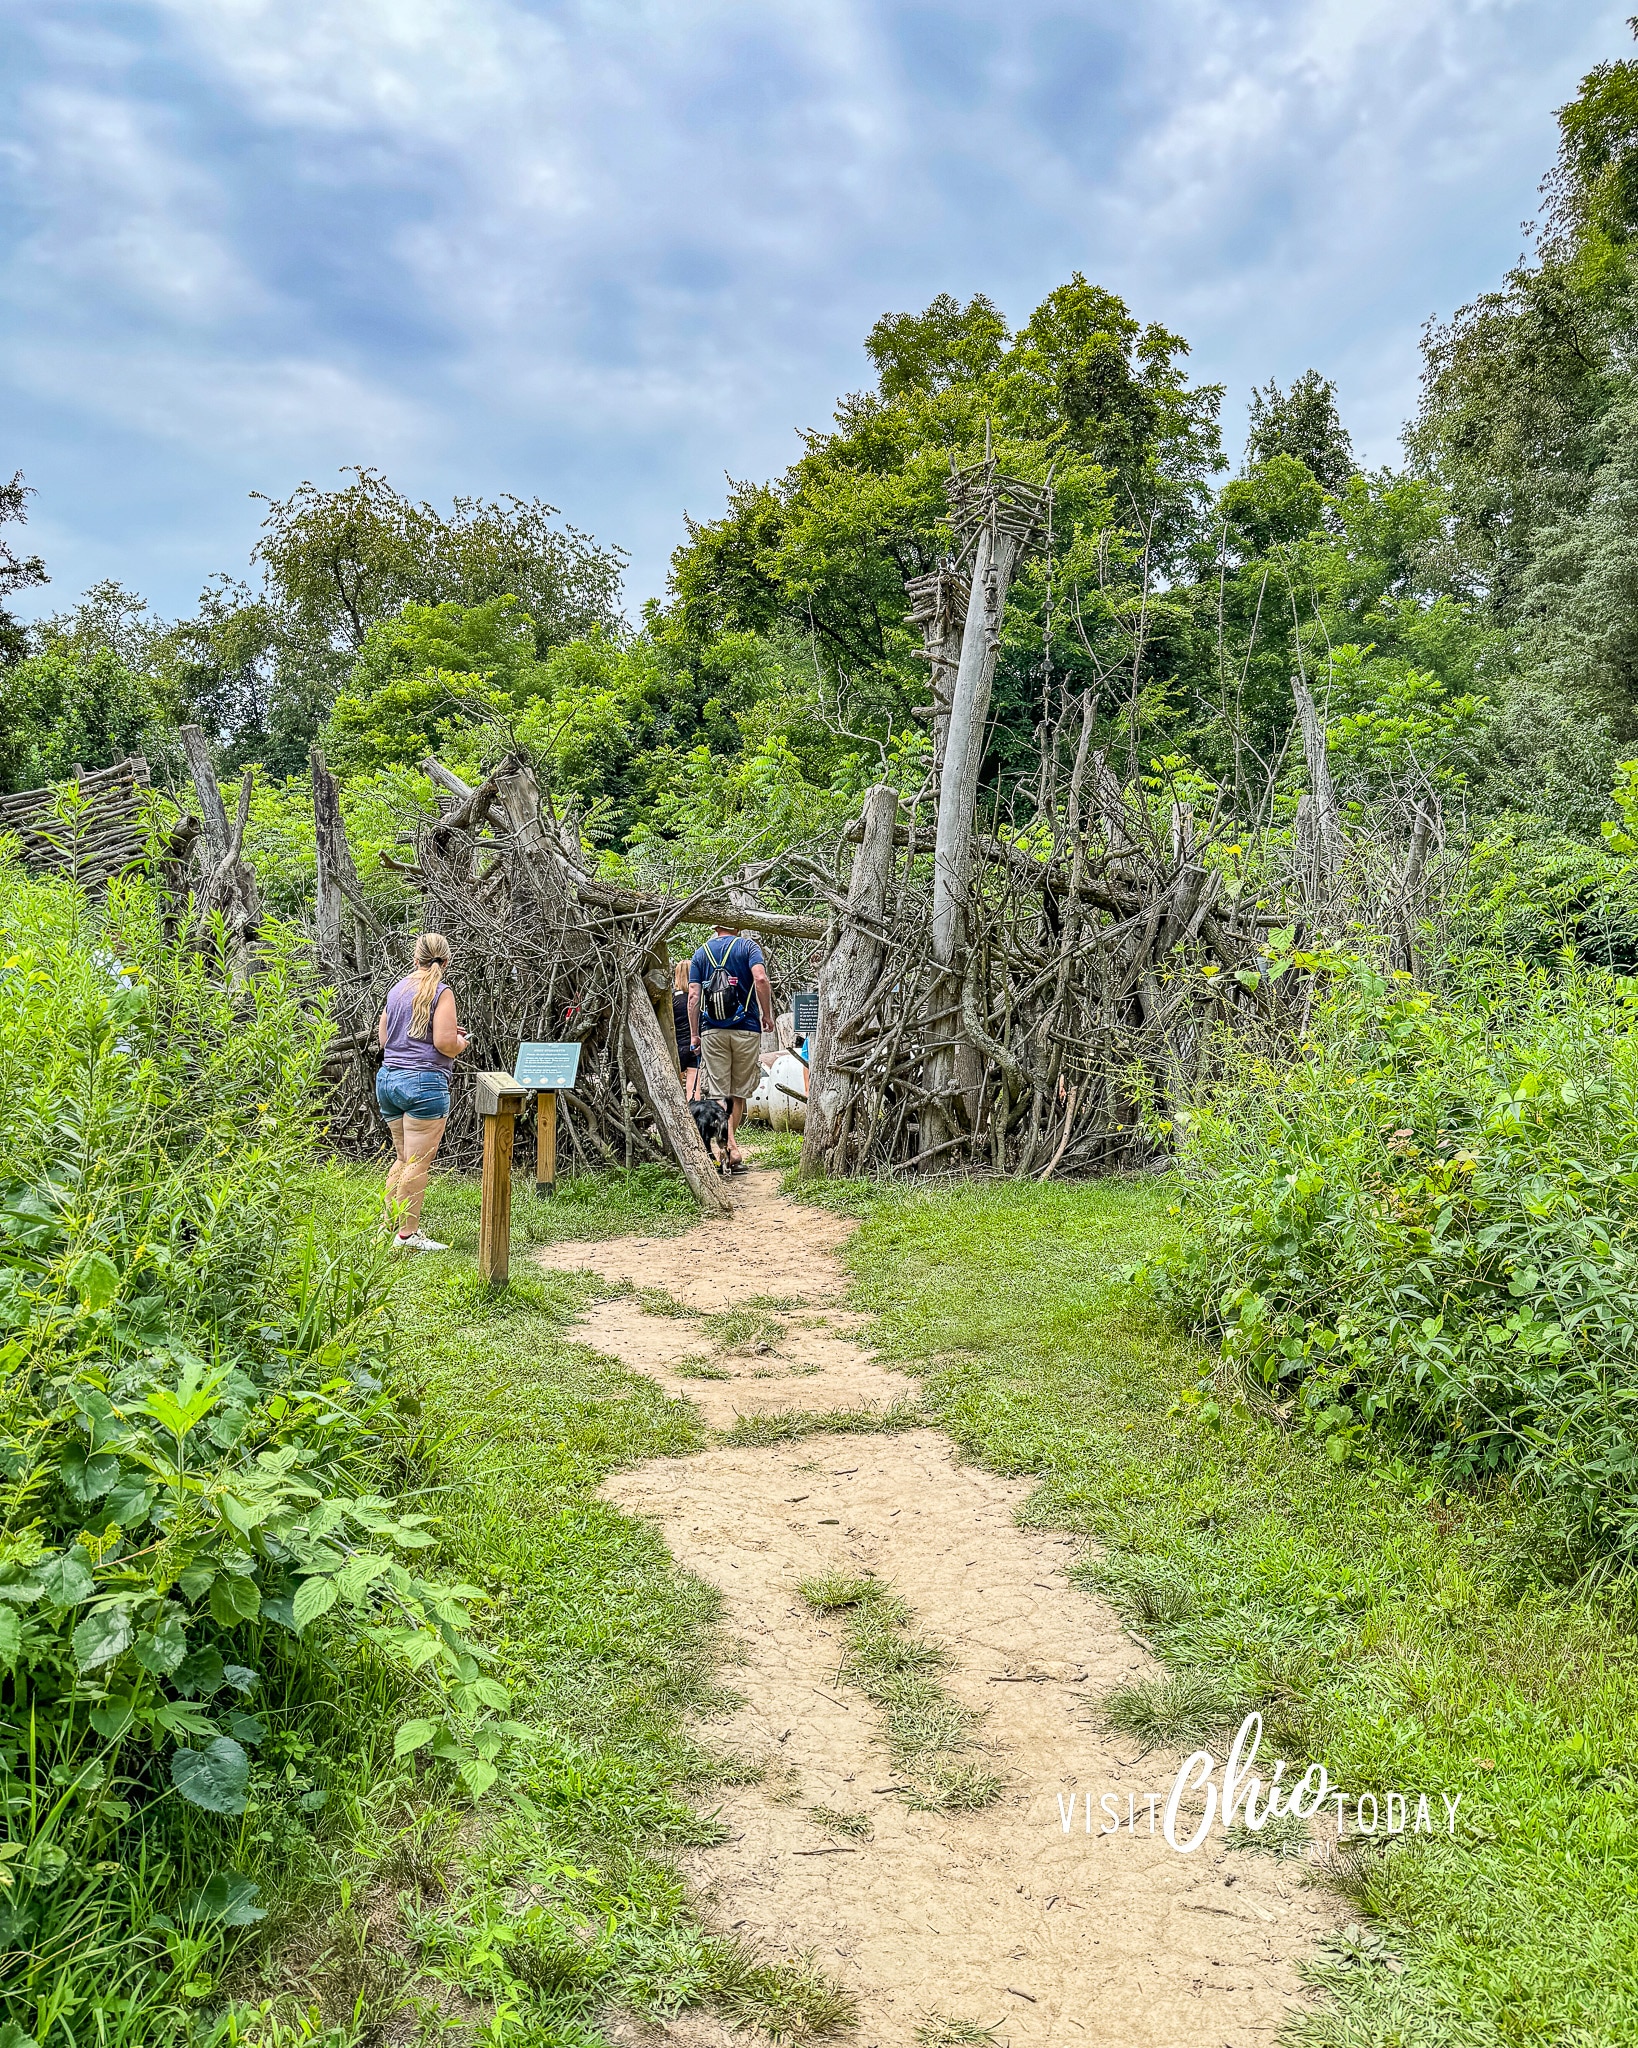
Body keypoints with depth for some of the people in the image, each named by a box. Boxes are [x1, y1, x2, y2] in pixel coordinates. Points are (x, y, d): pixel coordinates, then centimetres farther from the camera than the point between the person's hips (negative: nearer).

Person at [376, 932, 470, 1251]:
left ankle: (388, 1224, 21)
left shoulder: (397, 989, 14)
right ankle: (407, 1234, 0)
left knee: (403, 1158, 18)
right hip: (423, 1081, -8)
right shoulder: (441, 992, -8)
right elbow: (444, 1042, -19)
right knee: (418, 1163, -2)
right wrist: (461, 1042, 5)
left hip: (388, 1078, 8)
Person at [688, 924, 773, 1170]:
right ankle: (730, 1146, 15)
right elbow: (760, 979, -15)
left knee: (717, 1092, -1)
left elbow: (693, 996, 3)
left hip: (712, 1032, 1)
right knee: (739, 1093, 11)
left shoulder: (701, 953, 10)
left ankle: (730, 1146, -17)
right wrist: (767, 1015, -5)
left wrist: (694, 1034, 7)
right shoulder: (748, 946, 2)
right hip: (746, 1029, -1)